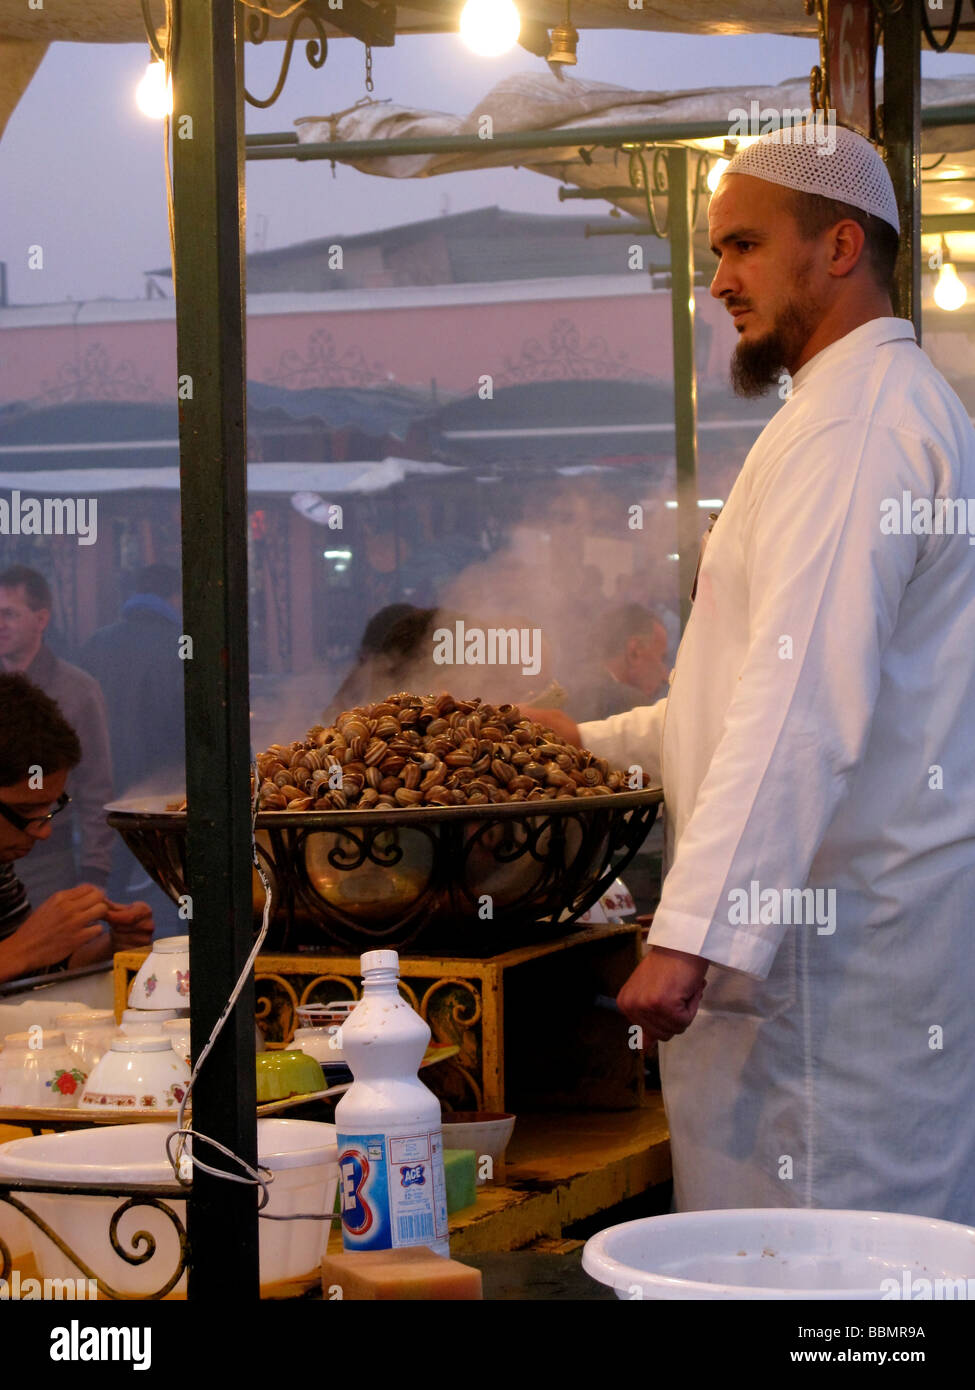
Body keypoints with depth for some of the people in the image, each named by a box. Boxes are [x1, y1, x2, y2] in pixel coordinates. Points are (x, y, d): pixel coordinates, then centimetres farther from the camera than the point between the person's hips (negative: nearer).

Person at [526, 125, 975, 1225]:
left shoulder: (856, 423, -13)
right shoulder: (879, 406, 23)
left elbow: (805, 707, -24)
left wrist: (694, 930, -28)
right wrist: (595, 744, 29)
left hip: (838, 930, -11)